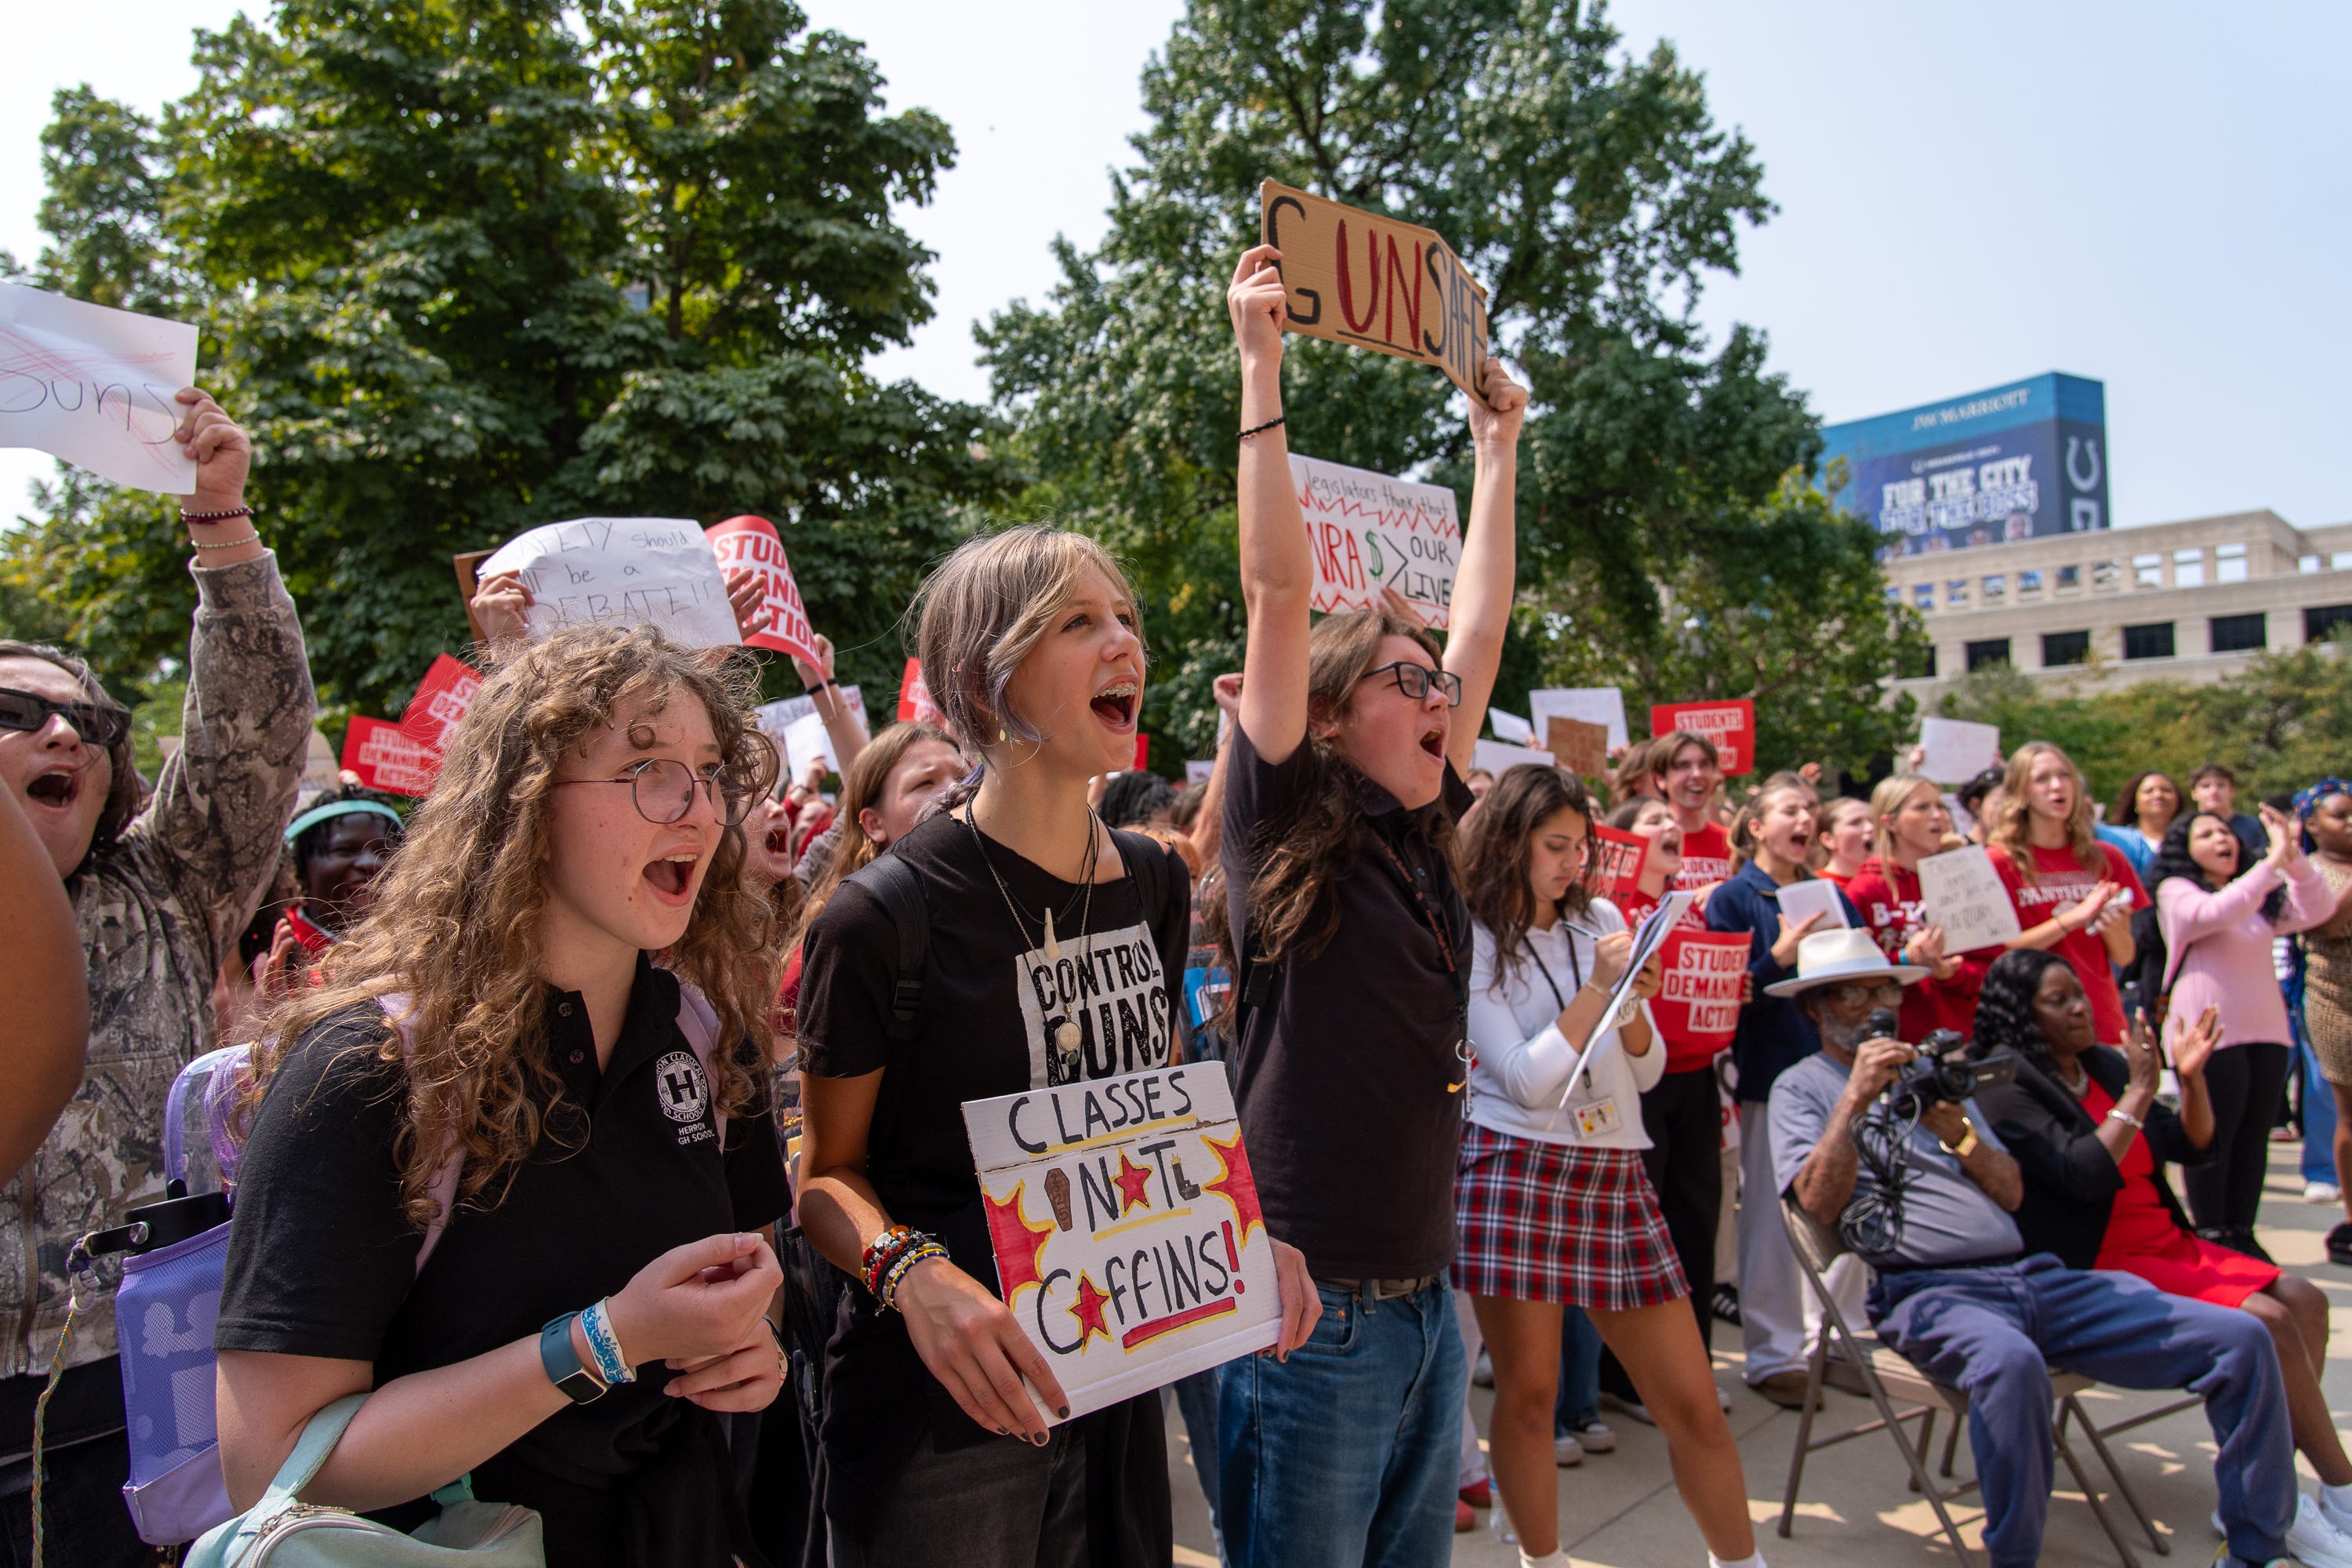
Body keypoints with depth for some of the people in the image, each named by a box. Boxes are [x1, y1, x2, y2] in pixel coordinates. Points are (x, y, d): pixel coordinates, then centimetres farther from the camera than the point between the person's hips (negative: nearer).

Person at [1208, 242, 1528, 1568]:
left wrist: (1499, 446, 19)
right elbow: (1282, 589, -16)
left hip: (1427, 1298, 7)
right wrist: (1261, 364, -13)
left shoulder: (1423, 842, 6)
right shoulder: (1284, 833, -10)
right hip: (1313, 1312, -7)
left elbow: (1482, 627, 13)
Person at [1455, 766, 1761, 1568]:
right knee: (1528, 1392, 4)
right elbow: (1526, 1082, -11)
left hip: (1615, 1175, 4)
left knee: (1693, 1403, 8)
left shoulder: (1602, 920, 11)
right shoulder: (1473, 943, -3)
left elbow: (1646, 1070, 13)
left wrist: (1634, 1001, -6)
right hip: (1517, 1174, -4)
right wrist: (1597, 985, -11)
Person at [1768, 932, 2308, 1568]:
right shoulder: (1802, 1087, 6)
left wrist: (1960, 1135, -4)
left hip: (2033, 1276, 6)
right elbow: (1820, 1203, -11)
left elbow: (2012, 1192, 15)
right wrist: (1855, 1098, -17)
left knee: (2242, 1339, -5)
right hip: (1928, 1290, -6)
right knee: (2010, 1362, -40)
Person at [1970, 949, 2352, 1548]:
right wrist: (2138, 1092, -21)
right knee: (2270, 1321, -17)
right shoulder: (2004, 1090, -12)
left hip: (2166, 1243, 8)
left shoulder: (2105, 1065, 11)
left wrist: (2192, 1078, -4)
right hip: (2099, 1268, -8)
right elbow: (2083, 1174, -22)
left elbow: (2193, 1148, 12)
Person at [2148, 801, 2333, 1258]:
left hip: (2267, 1031, 6)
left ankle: (2242, 1233, 17)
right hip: (2209, 1032, -6)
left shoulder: (2263, 897, 17)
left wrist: (2294, 858, -10)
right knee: (2213, 1139, -1)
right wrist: (2272, 863, -26)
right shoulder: (2175, 891, -3)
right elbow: (2216, 912, -23)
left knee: (2253, 1137, 9)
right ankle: (2211, 1237, 7)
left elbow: (2317, 910, 3)